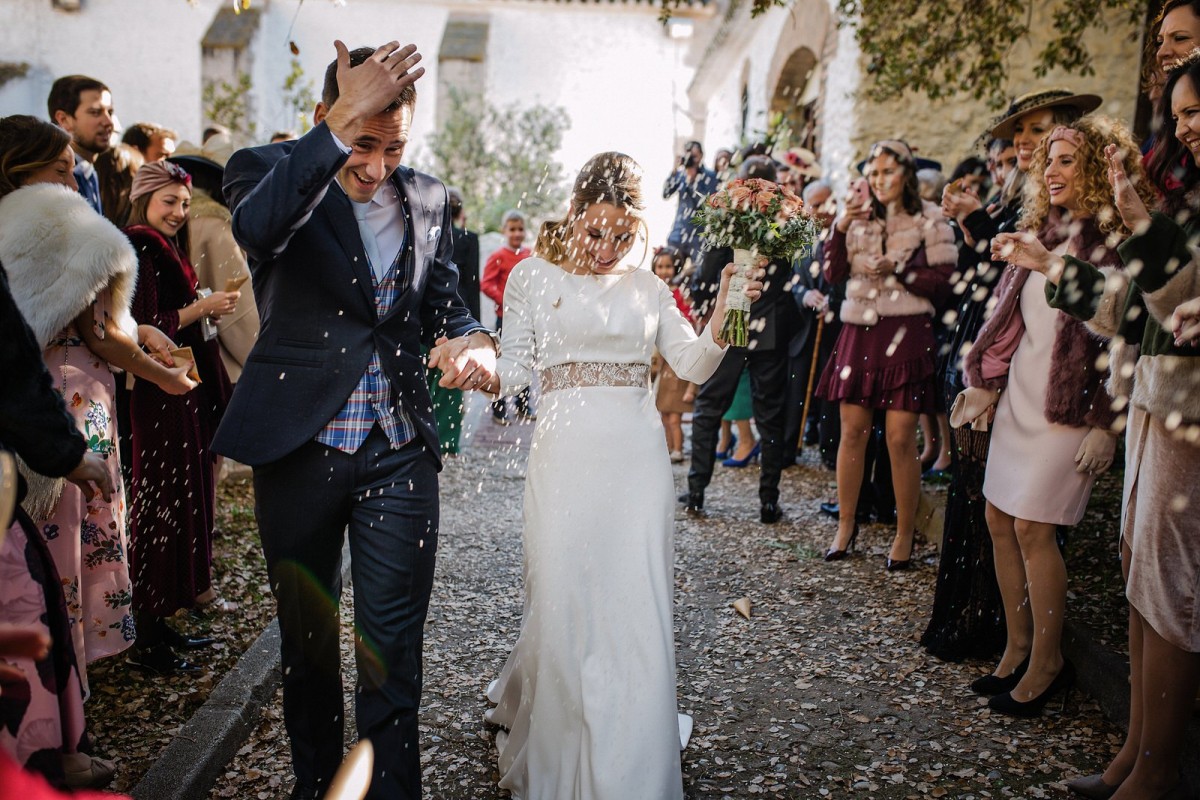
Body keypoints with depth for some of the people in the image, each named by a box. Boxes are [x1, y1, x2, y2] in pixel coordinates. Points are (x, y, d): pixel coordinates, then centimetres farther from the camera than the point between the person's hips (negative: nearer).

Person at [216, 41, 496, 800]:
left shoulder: (428, 198, 5)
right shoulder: (268, 168, -5)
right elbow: (257, 228, -28)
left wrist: (473, 340, -10)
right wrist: (341, 131, -34)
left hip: (400, 453, 1)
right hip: (300, 445, -1)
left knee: (393, 650, 3)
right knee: (307, 638, 17)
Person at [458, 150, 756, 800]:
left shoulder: (647, 286, 13)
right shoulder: (534, 275, 6)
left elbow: (693, 365, 7)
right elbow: (516, 367, 2)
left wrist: (723, 312, -10)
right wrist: (485, 373, -20)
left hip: (638, 457, 2)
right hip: (566, 454, -2)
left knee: (638, 609, 1)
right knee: (563, 603, 2)